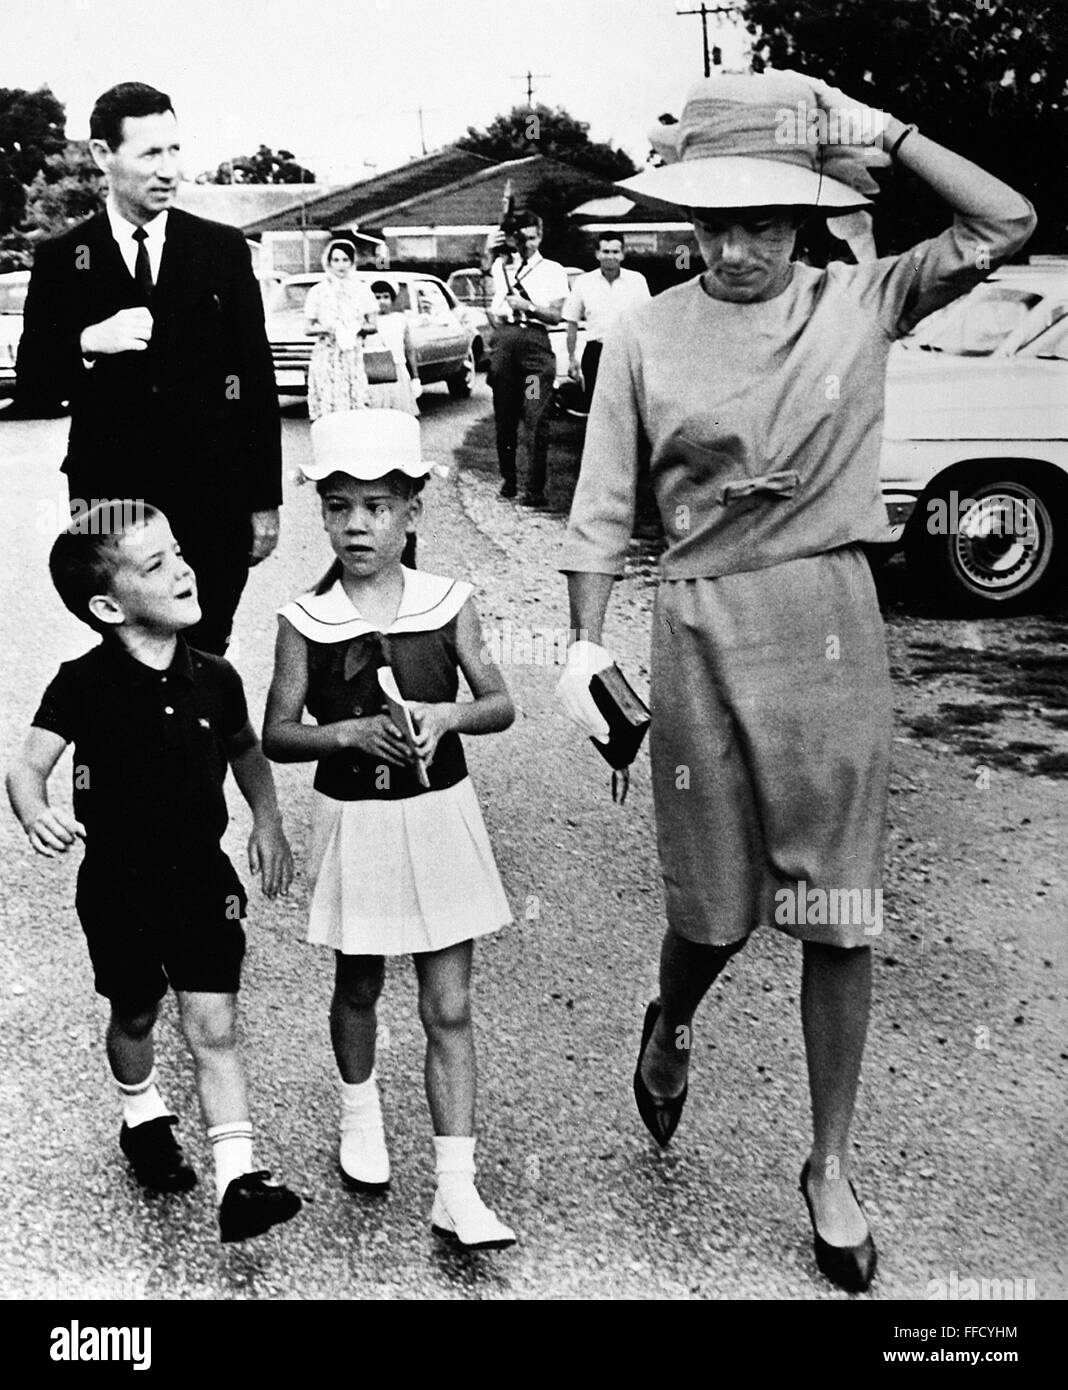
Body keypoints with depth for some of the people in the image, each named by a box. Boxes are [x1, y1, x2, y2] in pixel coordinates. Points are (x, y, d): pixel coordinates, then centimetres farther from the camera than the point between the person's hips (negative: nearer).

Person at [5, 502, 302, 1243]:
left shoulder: (214, 678, -6)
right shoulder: (84, 685, -15)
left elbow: (246, 750, 12)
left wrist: (268, 823, 4)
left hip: (204, 877, 1)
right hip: (119, 883, -1)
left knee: (214, 1027, -2)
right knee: (135, 1017, 19)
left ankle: (239, 1177, 2)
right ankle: (144, 1118, 48)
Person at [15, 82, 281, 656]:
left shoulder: (222, 249, 5)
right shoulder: (61, 260, 4)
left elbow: (258, 381, 6)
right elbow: (31, 388, 4)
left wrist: (265, 501, 4)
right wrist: (89, 343, -17)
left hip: (215, 502, 0)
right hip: (112, 501, 0)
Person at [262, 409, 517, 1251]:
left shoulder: (449, 604, -5)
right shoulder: (305, 621, -6)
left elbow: (500, 704, -1)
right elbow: (277, 734, -5)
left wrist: (447, 714, -20)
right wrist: (351, 732, -21)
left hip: (440, 817, 0)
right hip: (355, 822, 1)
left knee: (449, 1008, 1)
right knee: (359, 987, 20)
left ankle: (457, 1189, 7)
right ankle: (360, 1110, 48)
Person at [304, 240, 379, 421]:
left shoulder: (361, 290, 10)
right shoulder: (318, 291, 6)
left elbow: (373, 325, 11)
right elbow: (308, 328, 7)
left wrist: (360, 328, -11)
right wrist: (326, 328, -13)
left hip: (354, 357, 1)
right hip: (326, 358, -1)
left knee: (357, 406, -8)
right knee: (327, 406, -10)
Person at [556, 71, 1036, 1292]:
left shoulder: (859, 303, 3)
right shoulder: (646, 335, 1)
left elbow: (1007, 224, -3)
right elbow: (604, 506, 3)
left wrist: (884, 132, -3)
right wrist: (584, 644, -4)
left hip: (832, 624, 1)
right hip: (700, 627, 0)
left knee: (837, 915, 4)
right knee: (714, 908, 9)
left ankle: (830, 1167, 22)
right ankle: (670, 1027, 46)